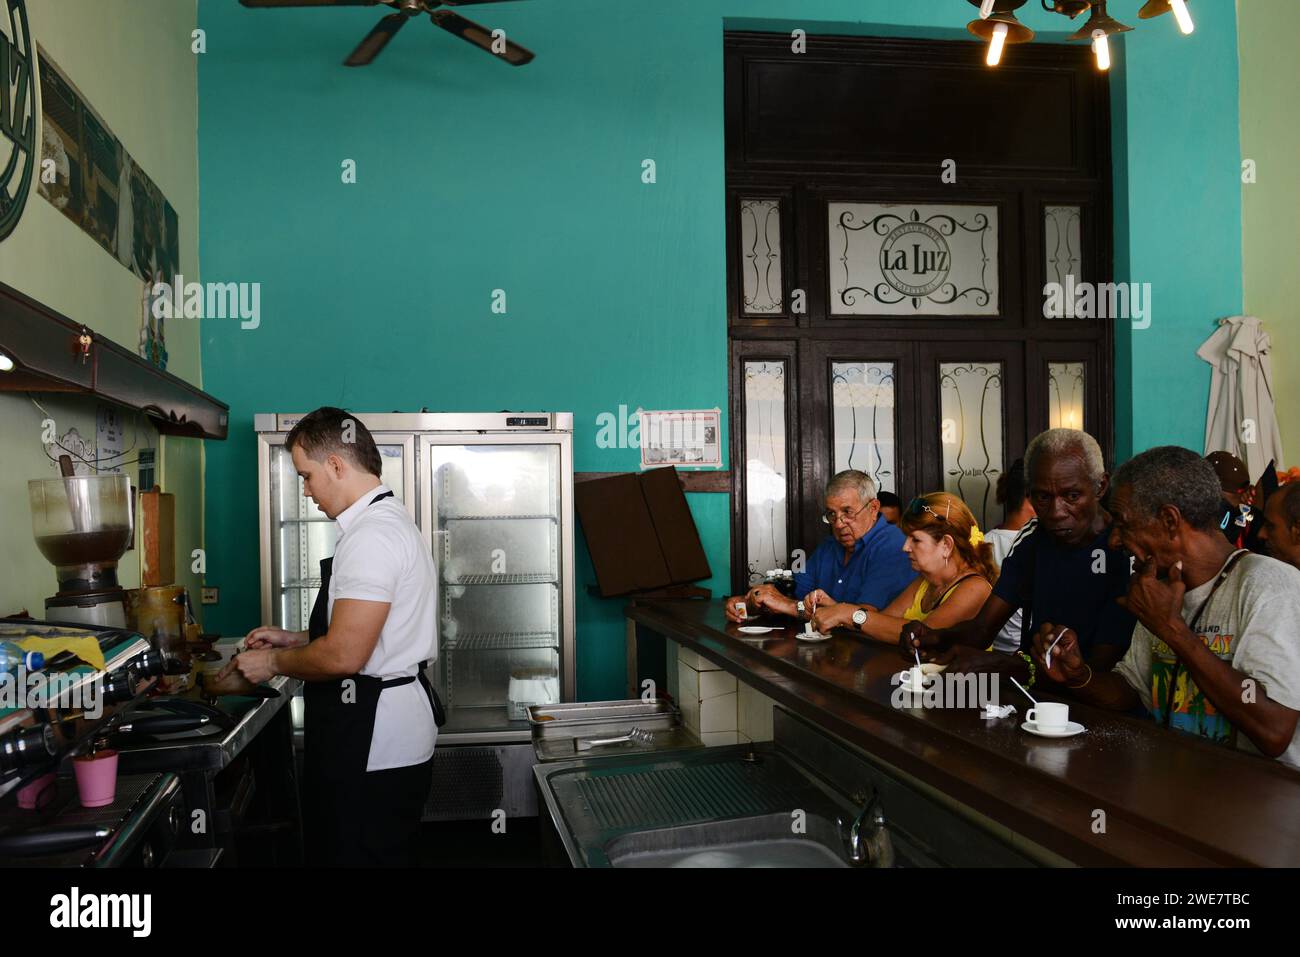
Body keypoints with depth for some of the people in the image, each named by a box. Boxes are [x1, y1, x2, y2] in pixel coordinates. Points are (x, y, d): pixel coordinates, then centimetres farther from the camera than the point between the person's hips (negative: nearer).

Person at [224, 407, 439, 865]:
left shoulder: (372, 536, -21)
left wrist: (274, 663, -7)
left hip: (373, 742, -10)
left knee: (358, 853, 2)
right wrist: (293, 639, 16)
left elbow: (344, 656, -24)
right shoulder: (390, 520, 13)